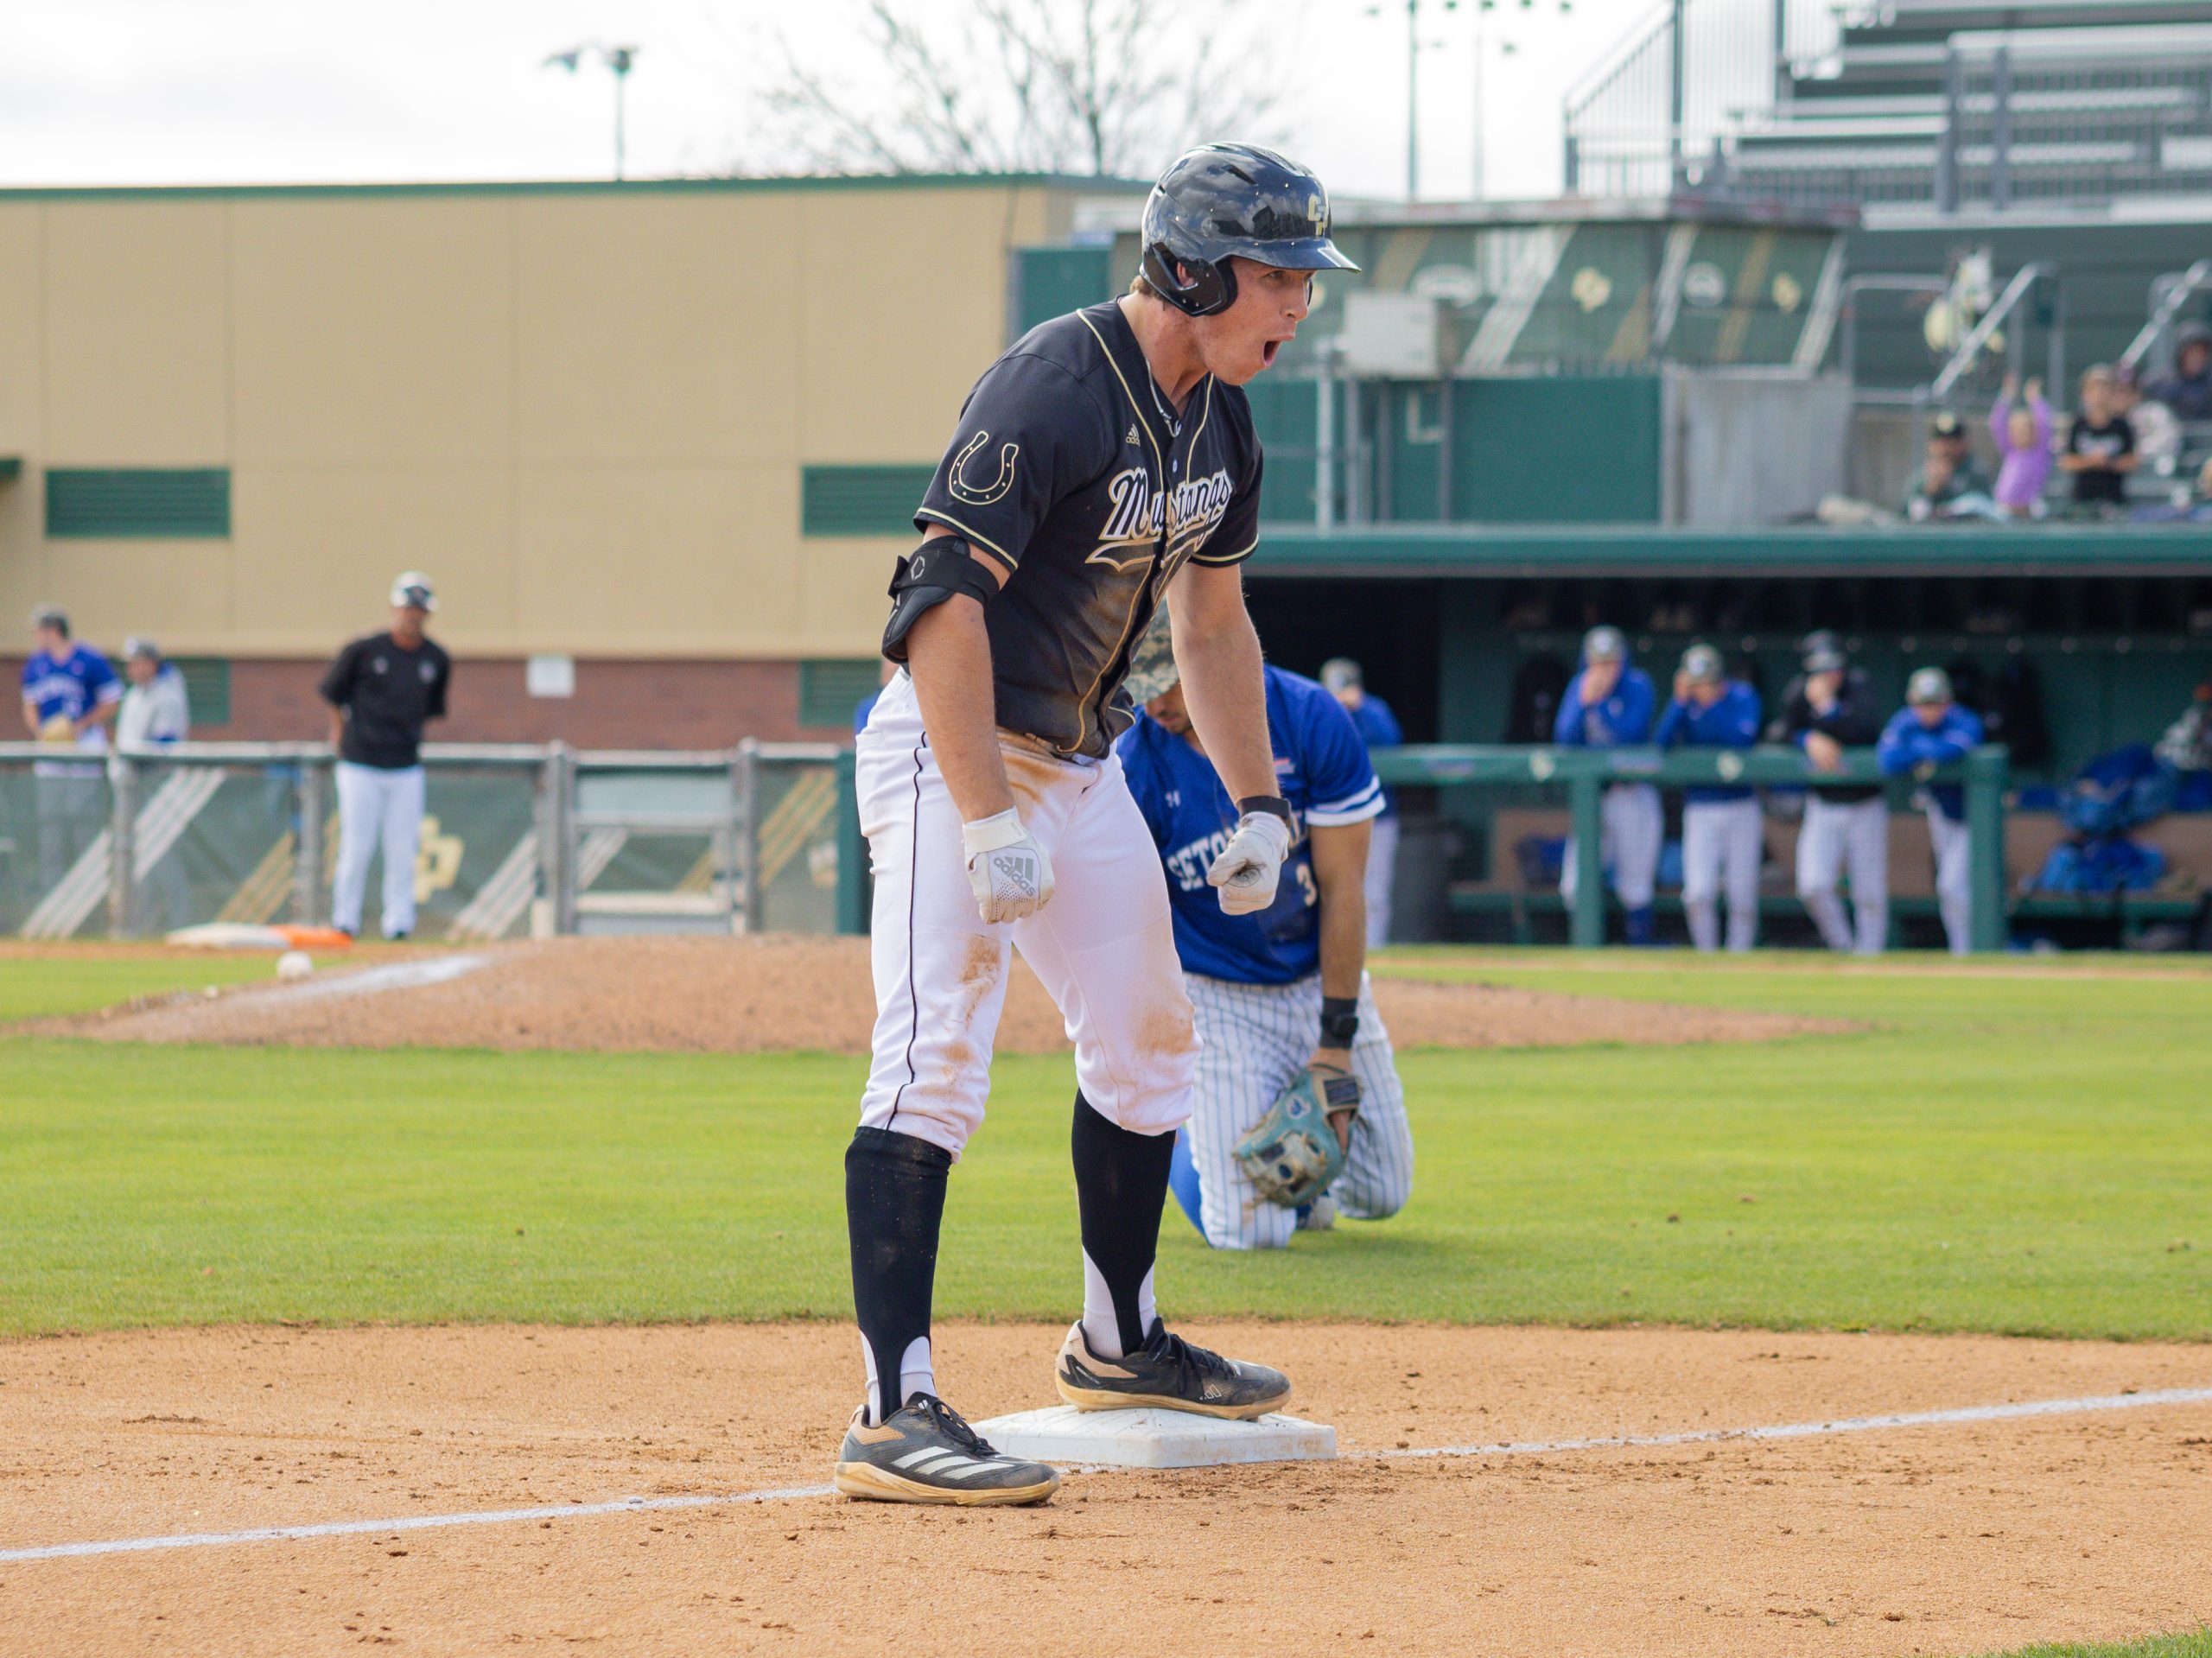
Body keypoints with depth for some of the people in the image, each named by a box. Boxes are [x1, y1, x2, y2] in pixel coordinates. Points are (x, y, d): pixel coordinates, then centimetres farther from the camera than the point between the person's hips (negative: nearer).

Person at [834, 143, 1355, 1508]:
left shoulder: (1219, 419, 4)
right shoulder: (1055, 388, -24)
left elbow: (1213, 618, 18)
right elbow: (945, 602, -29)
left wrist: (1259, 803, 12)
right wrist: (990, 825, -33)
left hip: (1084, 762, 9)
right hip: (953, 752, -9)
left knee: (1148, 1041, 18)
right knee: (937, 1058, -19)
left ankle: (1119, 1343, 36)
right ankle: (896, 1414, -25)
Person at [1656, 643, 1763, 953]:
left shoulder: (1743, 697, -2)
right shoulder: (1685, 703, 3)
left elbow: (1742, 740, -18)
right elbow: (1663, 741, -9)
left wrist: (1712, 704, -17)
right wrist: (1681, 701, -15)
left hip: (1742, 808, -1)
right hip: (1700, 808, 1)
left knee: (1742, 895, -1)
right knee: (1699, 893, -11)